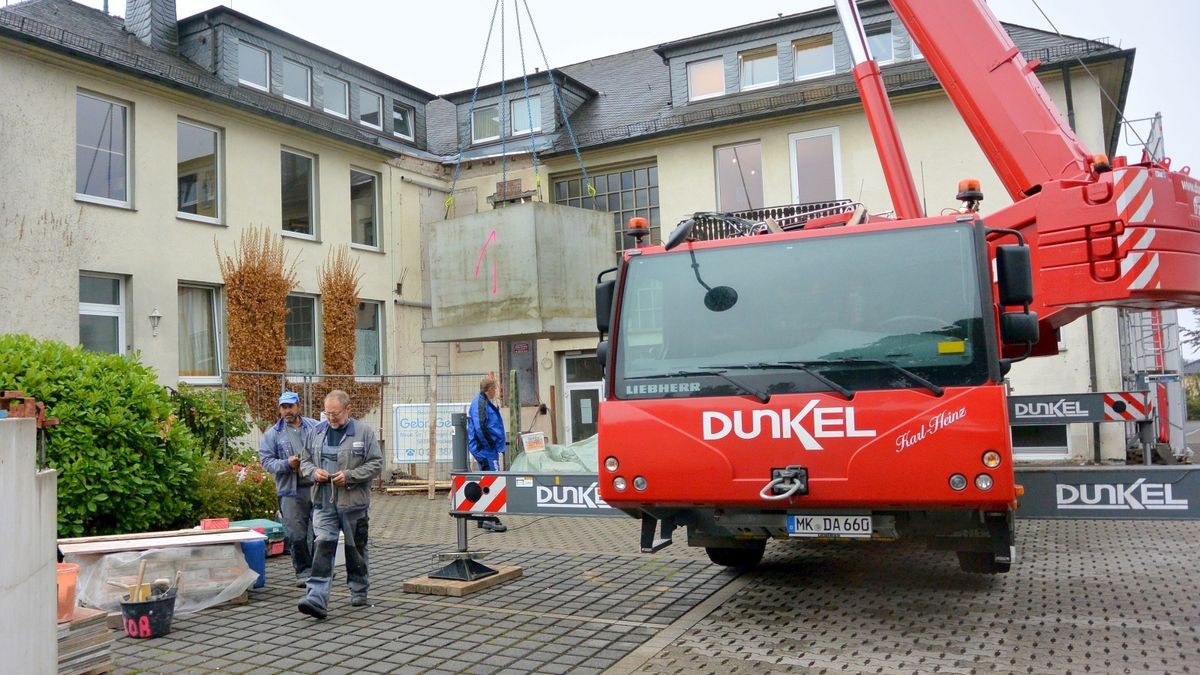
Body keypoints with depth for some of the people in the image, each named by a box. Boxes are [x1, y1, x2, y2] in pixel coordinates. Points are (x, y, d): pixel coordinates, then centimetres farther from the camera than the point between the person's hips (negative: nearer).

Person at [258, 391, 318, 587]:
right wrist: (287, 464, -14)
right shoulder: (273, 434, 6)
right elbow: (266, 460, 2)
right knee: (296, 535, 1)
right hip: (291, 491, 0)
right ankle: (303, 571, 15)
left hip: (317, 486, 1)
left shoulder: (315, 427, 7)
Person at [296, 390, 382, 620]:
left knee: (355, 549, 11)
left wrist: (349, 476, -16)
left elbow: (376, 465, -5)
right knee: (323, 547, -9)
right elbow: (305, 461, 17)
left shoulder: (364, 433, -4)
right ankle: (317, 598, -13)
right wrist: (313, 472, -5)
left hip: (353, 502, -2)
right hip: (324, 503, 2)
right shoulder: (317, 432, 9)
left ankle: (359, 592, 28)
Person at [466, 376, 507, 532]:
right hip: (486, 449, -11)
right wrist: (492, 445, -17)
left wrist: (500, 442, 21)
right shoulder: (480, 403, -14)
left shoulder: (484, 402, 18)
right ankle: (490, 518, -12)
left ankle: (482, 517, 22)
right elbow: (480, 427, -25)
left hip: (485, 449, 11)